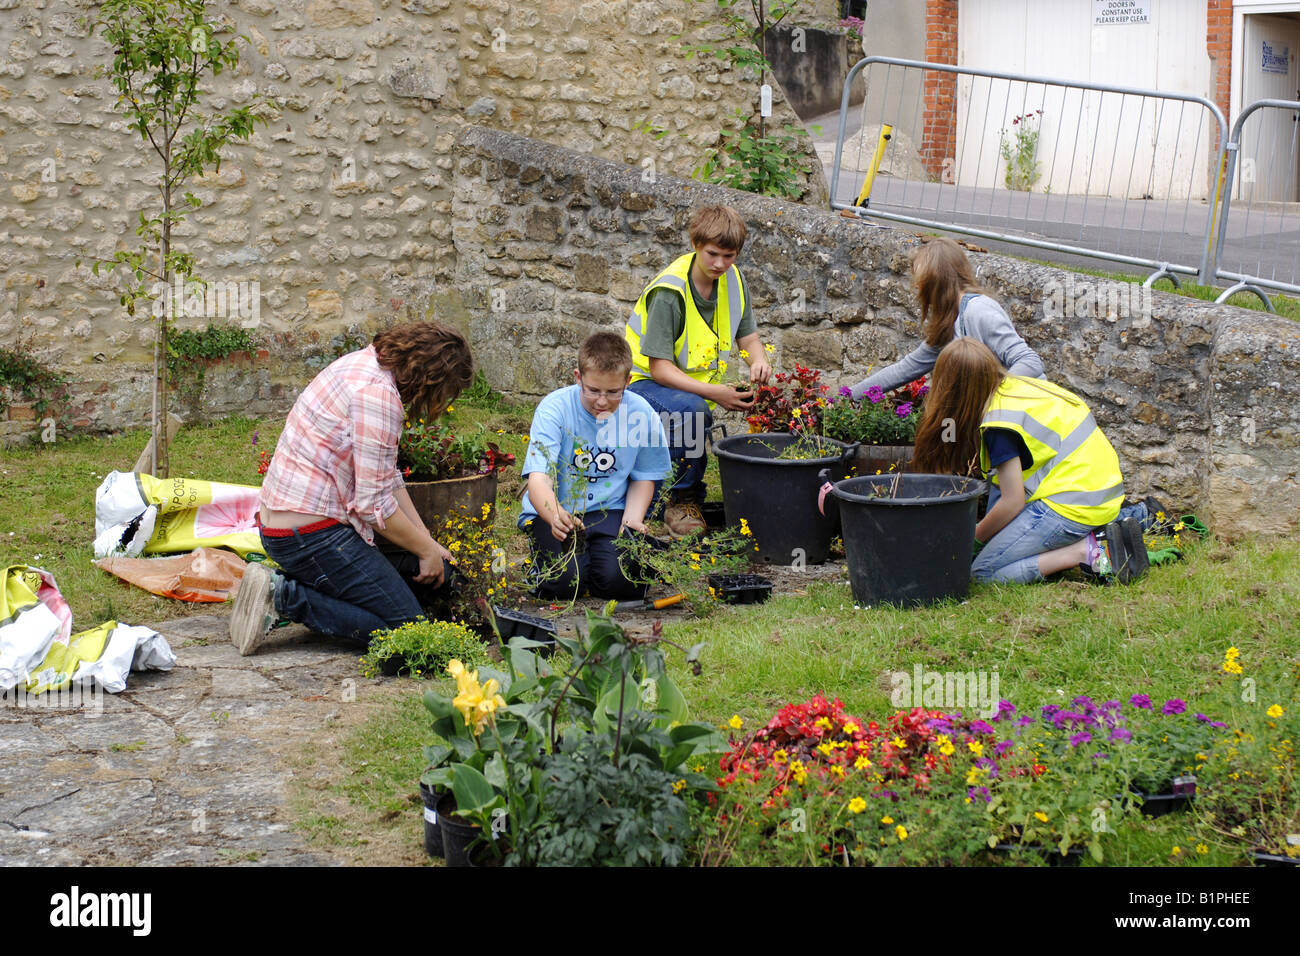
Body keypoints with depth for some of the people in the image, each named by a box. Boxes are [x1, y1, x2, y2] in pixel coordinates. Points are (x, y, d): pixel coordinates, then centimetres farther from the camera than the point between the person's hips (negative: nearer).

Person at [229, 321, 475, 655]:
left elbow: (387, 477, 17)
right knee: (406, 625, -7)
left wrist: (426, 540, 12)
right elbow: (374, 504, -19)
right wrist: (427, 550, -4)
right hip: (312, 533, -11)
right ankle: (286, 597, -9)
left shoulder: (364, 363, 12)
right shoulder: (379, 394, -20)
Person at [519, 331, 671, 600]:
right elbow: (538, 479, -25)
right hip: (554, 510, -2)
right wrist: (555, 515, -46)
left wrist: (633, 519, -10)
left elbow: (643, 477, 9)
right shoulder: (554, 408, -16)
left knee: (620, 582, -23)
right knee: (562, 582, -25)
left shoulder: (642, 414, -7)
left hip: (610, 511, 2)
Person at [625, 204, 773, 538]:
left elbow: (748, 336, 8)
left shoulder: (731, 278, -3)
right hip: (647, 382, -7)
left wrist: (759, 361, -16)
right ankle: (683, 501, -18)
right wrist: (712, 392, -36)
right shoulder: (669, 291, -24)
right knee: (691, 408, -38)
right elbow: (660, 367, -25)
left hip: (700, 383, 8)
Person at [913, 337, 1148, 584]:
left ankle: (1088, 551, -12)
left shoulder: (1000, 422, -16)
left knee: (984, 571, -7)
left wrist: (974, 536, 3)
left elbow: (1012, 502, -14)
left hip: (1073, 507, -9)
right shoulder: (1019, 386, 10)